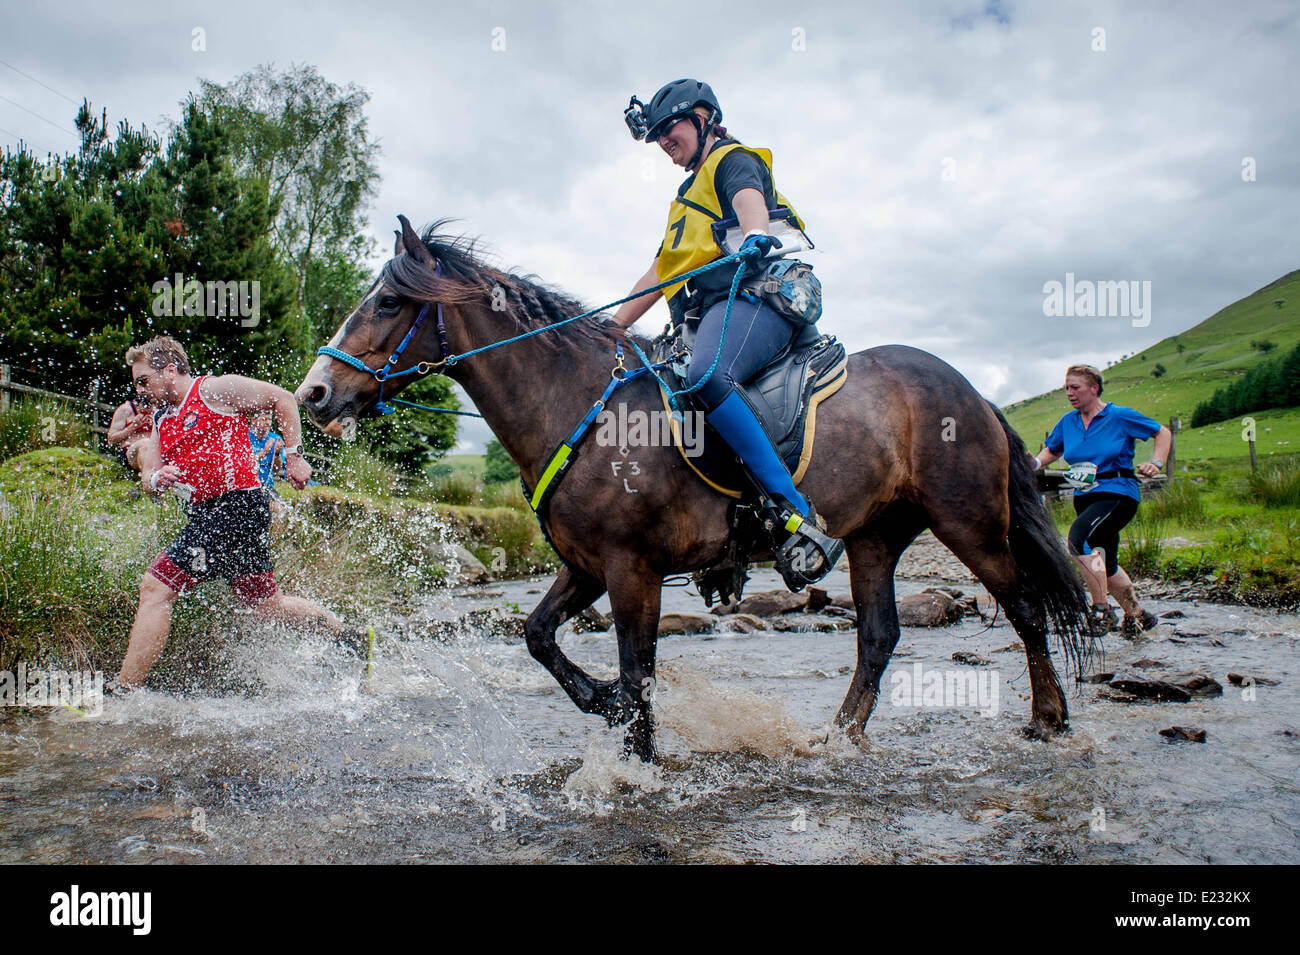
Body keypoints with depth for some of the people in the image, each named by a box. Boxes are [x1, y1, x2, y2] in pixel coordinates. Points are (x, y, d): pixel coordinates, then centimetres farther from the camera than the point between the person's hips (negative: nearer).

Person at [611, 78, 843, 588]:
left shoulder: (734, 161, 9)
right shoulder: (689, 195, 36)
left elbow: (749, 199, -18)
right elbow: (657, 274, 39)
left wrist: (756, 234, -42)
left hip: (751, 299, -10)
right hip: (708, 313, 10)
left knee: (705, 377, -38)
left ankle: (800, 517, -43)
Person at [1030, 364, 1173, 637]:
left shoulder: (1120, 416, -6)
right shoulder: (1067, 422, 8)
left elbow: (1163, 432, 4)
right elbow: (1051, 451, 22)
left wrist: (1156, 463, -10)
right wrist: (1036, 463, 2)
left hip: (1118, 494, -7)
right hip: (1085, 499, 7)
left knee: (1079, 538, -30)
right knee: (1105, 567, 14)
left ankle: (1102, 610, -20)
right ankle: (1137, 615, 36)